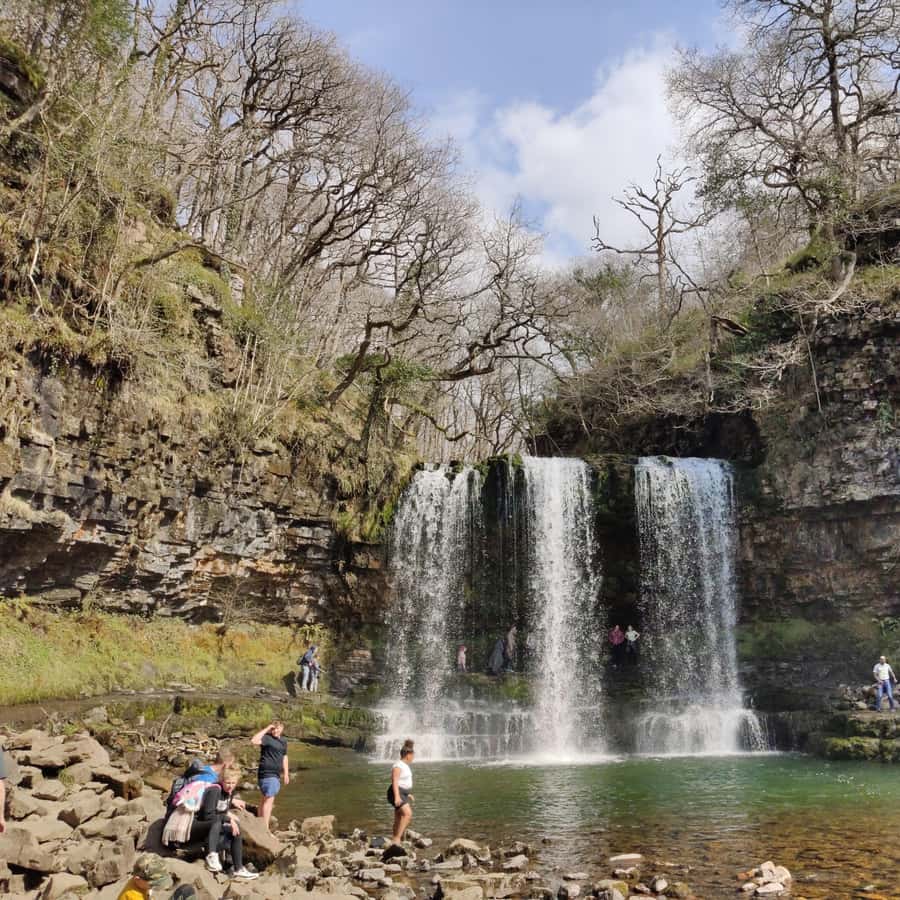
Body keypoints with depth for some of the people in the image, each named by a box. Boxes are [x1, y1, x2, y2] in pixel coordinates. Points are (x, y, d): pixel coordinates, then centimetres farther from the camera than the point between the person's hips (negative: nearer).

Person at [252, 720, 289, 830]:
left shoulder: (283, 741, 13)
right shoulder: (267, 738, -13)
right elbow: (254, 741, -32)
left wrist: (286, 773, 22)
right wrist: (266, 729, -25)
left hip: (276, 774, 9)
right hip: (267, 773, -9)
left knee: (265, 798, 18)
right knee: (269, 799, -12)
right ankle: (265, 828, -11)